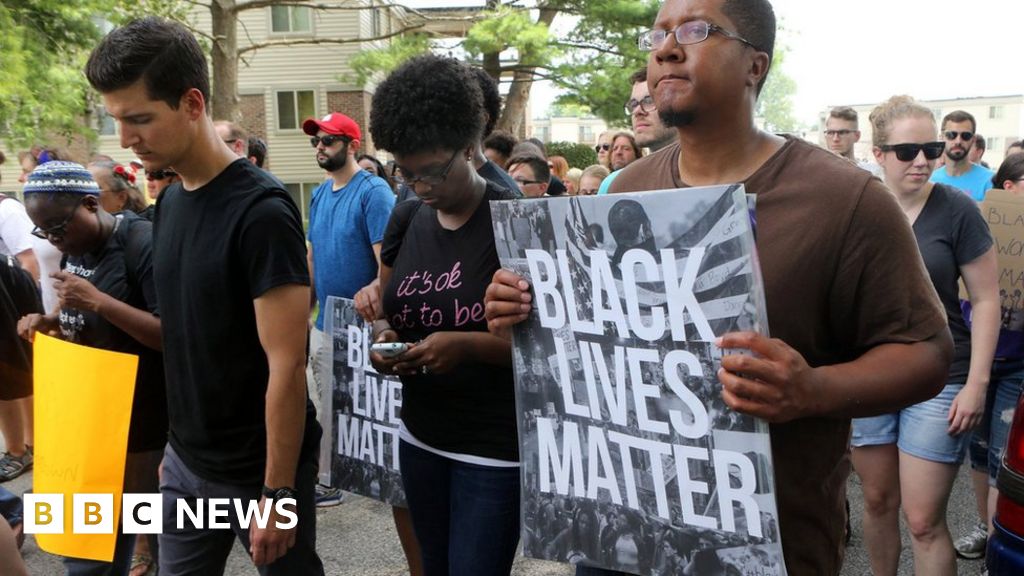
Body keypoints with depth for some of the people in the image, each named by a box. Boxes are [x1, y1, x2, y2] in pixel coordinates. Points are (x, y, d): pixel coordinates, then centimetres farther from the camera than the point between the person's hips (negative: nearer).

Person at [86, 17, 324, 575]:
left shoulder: (261, 211, -20)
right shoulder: (168, 203, 3)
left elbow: (286, 365, -21)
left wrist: (277, 493, -17)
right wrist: (176, 443, 9)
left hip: (257, 471, -6)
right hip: (186, 462, 7)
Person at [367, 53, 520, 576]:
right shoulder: (406, 220, 5)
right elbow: (385, 310, 15)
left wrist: (468, 345, -27)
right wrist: (384, 335, -8)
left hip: (495, 448, -6)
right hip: (419, 436, 6)